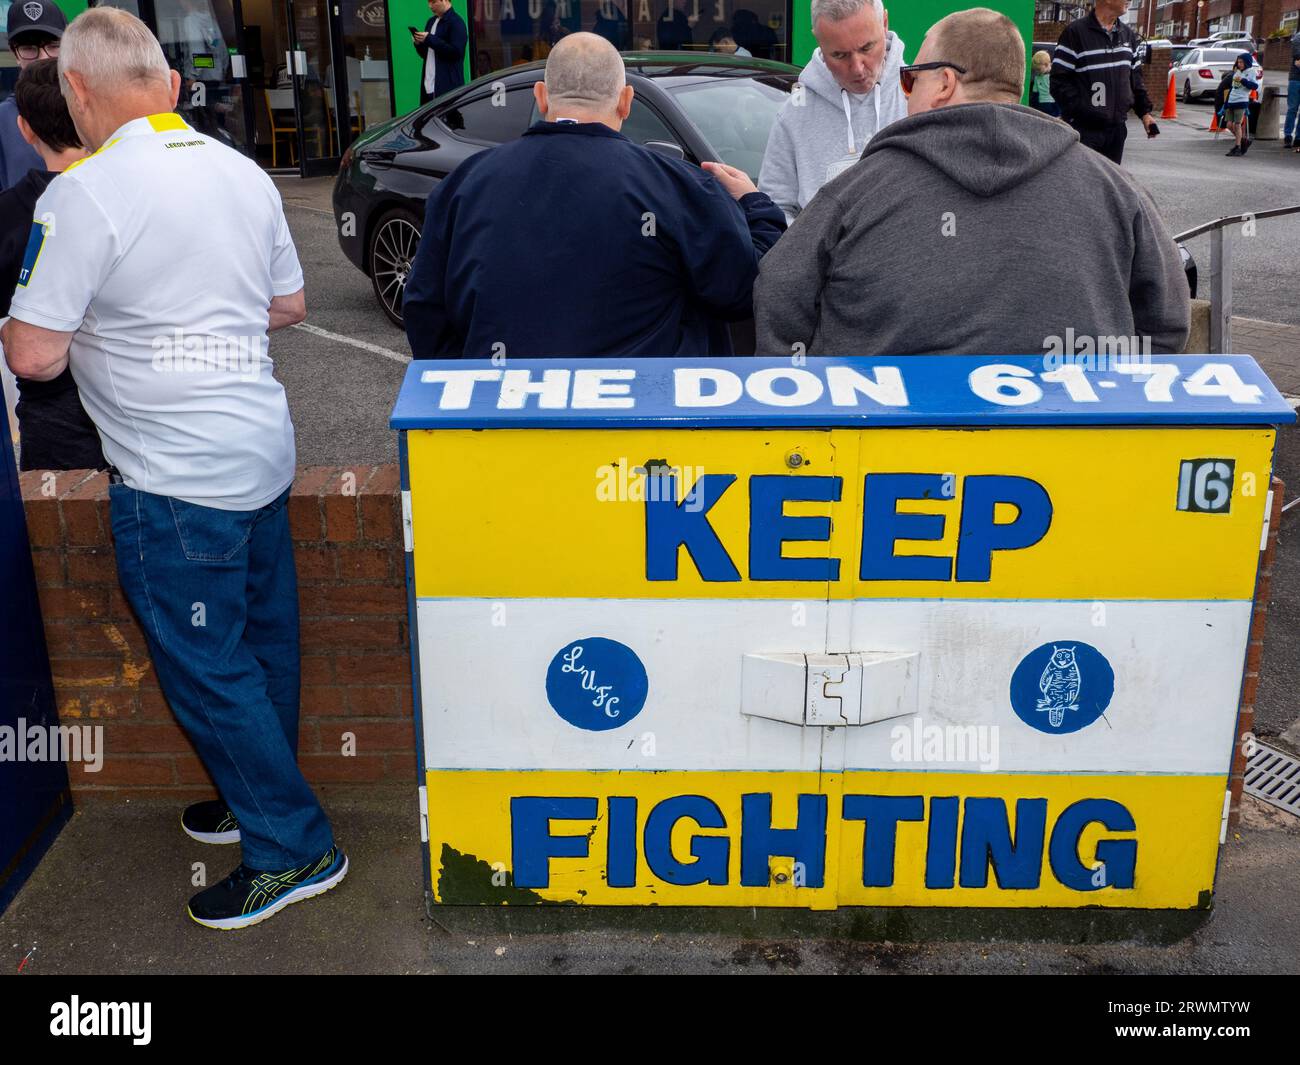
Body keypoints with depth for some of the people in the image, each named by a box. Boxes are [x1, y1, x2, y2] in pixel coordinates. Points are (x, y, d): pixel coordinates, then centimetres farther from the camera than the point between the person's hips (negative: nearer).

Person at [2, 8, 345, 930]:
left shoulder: (84, 193, -16)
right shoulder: (243, 172, 6)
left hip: (175, 481, -8)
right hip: (264, 451, 8)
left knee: (206, 668, 4)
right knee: (264, 645, 19)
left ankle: (293, 849, 14)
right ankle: (262, 795, 37)